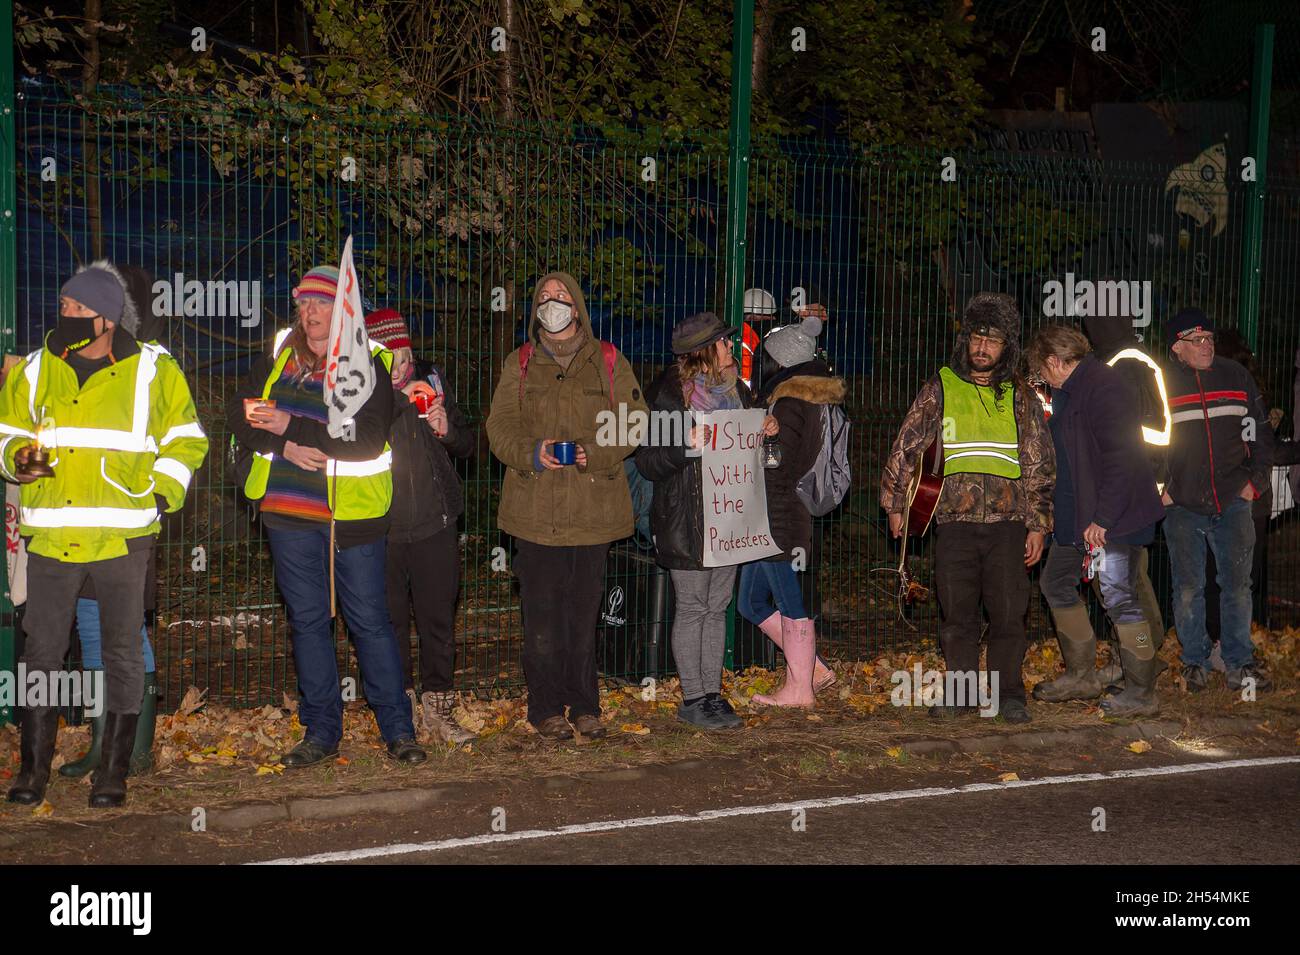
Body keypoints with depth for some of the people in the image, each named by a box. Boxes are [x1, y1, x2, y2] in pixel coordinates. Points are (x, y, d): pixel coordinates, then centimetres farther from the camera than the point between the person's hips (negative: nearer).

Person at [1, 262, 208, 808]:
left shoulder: (153, 370, 2)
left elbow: (185, 441, 9)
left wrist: (163, 492, -3)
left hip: (123, 536, -2)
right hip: (50, 535, 2)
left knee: (123, 654, 3)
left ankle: (113, 773, 13)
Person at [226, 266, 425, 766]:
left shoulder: (370, 364, -6)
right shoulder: (277, 357, 9)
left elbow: (368, 438, -18)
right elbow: (239, 416, 5)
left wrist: (292, 426, -20)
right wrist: (283, 445, -13)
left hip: (351, 515, -4)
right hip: (290, 510, 4)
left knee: (370, 621, 1)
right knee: (307, 621, 10)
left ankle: (397, 728, 13)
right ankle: (321, 730, 20)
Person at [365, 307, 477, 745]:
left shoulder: (432, 379, 8)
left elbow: (467, 443, 14)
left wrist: (447, 430, -6)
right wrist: (398, 398, -21)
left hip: (435, 523, 2)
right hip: (382, 527, -2)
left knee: (439, 619, 6)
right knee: (390, 622, 5)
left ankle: (437, 706, 17)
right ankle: (402, 707, 18)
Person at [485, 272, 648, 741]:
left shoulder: (609, 362, 8)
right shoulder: (520, 364, 11)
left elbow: (633, 424, 3)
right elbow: (500, 426, 6)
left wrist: (594, 453, -14)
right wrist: (531, 452, -14)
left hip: (593, 509, 0)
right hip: (535, 511, 0)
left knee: (585, 612, 5)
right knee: (542, 614, 1)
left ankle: (584, 706, 16)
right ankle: (546, 708, 11)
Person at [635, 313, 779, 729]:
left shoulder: (735, 389, 13)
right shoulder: (668, 394, -9)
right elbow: (648, 461, -11)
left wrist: (767, 432, 5)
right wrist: (686, 445, -27)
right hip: (687, 520, -7)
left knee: (717, 607, 11)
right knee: (692, 608, 0)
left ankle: (712, 693, 18)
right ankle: (693, 699, 8)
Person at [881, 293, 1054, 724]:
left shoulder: (1019, 396, 9)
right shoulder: (940, 388, 7)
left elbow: (1039, 463, 11)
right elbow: (906, 447, 10)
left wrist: (1038, 524, 5)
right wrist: (895, 502, 6)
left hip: (1007, 522, 0)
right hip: (954, 522, 0)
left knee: (1009, 614, 1)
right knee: (956, 615, 4)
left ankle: (1009, 695, 13)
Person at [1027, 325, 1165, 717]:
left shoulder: (1104, 387, -18)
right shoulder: (1066, 393, 15)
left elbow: (1119, 459, -23)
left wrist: (1103, 518, -23)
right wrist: (1053, 506, 21)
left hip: (1112, 520, -11)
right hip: (1075, 517, 11)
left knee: (1119, 599, -8)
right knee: (1056, 584, 17)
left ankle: (1142, 695, 2)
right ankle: (1081, 676, 28)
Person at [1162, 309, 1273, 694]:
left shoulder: (1235, 376, 6)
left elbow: (1260, 432, 12)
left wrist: (1256, 481, 4)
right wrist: (1159, 489, -3)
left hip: (1233, 503, 2)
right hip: (1182, 506, -2)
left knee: (1237, 585, 5)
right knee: (1188, 588, 3)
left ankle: (1239, 664, 15)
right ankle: (1195, 662, 17)